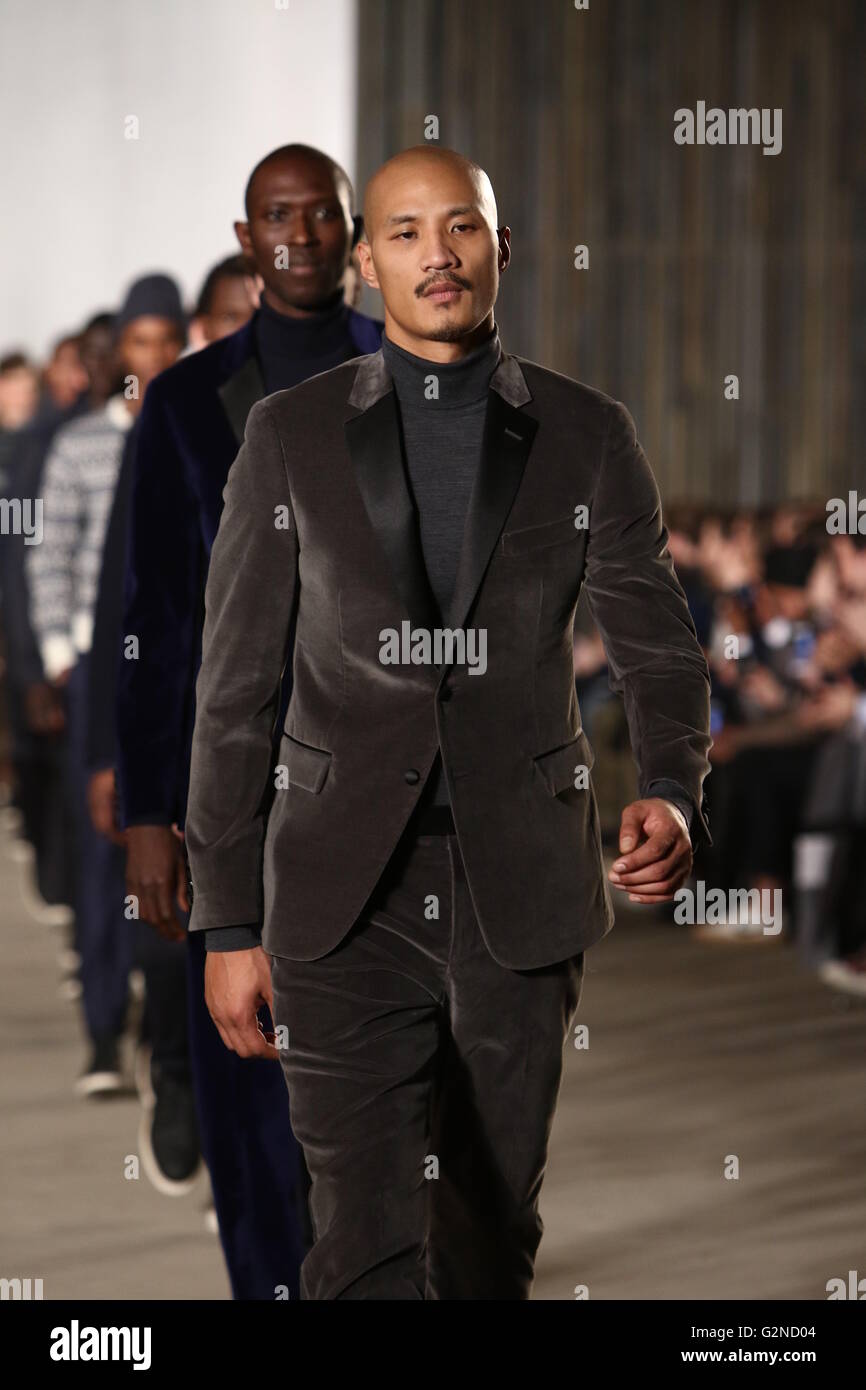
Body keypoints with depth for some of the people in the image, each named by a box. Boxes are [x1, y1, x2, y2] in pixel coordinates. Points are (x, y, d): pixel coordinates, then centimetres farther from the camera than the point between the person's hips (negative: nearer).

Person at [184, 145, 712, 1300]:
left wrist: (673, 795, -18)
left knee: (494, 1228, 11)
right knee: (366, 1245, -13)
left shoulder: (588, 437, 5)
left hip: (521, 890, 2)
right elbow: (235, 690, 5)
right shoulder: (290, 437, 3)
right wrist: (228, 923, 1)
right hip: (345, 896, -1)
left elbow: (659, 649, 4)